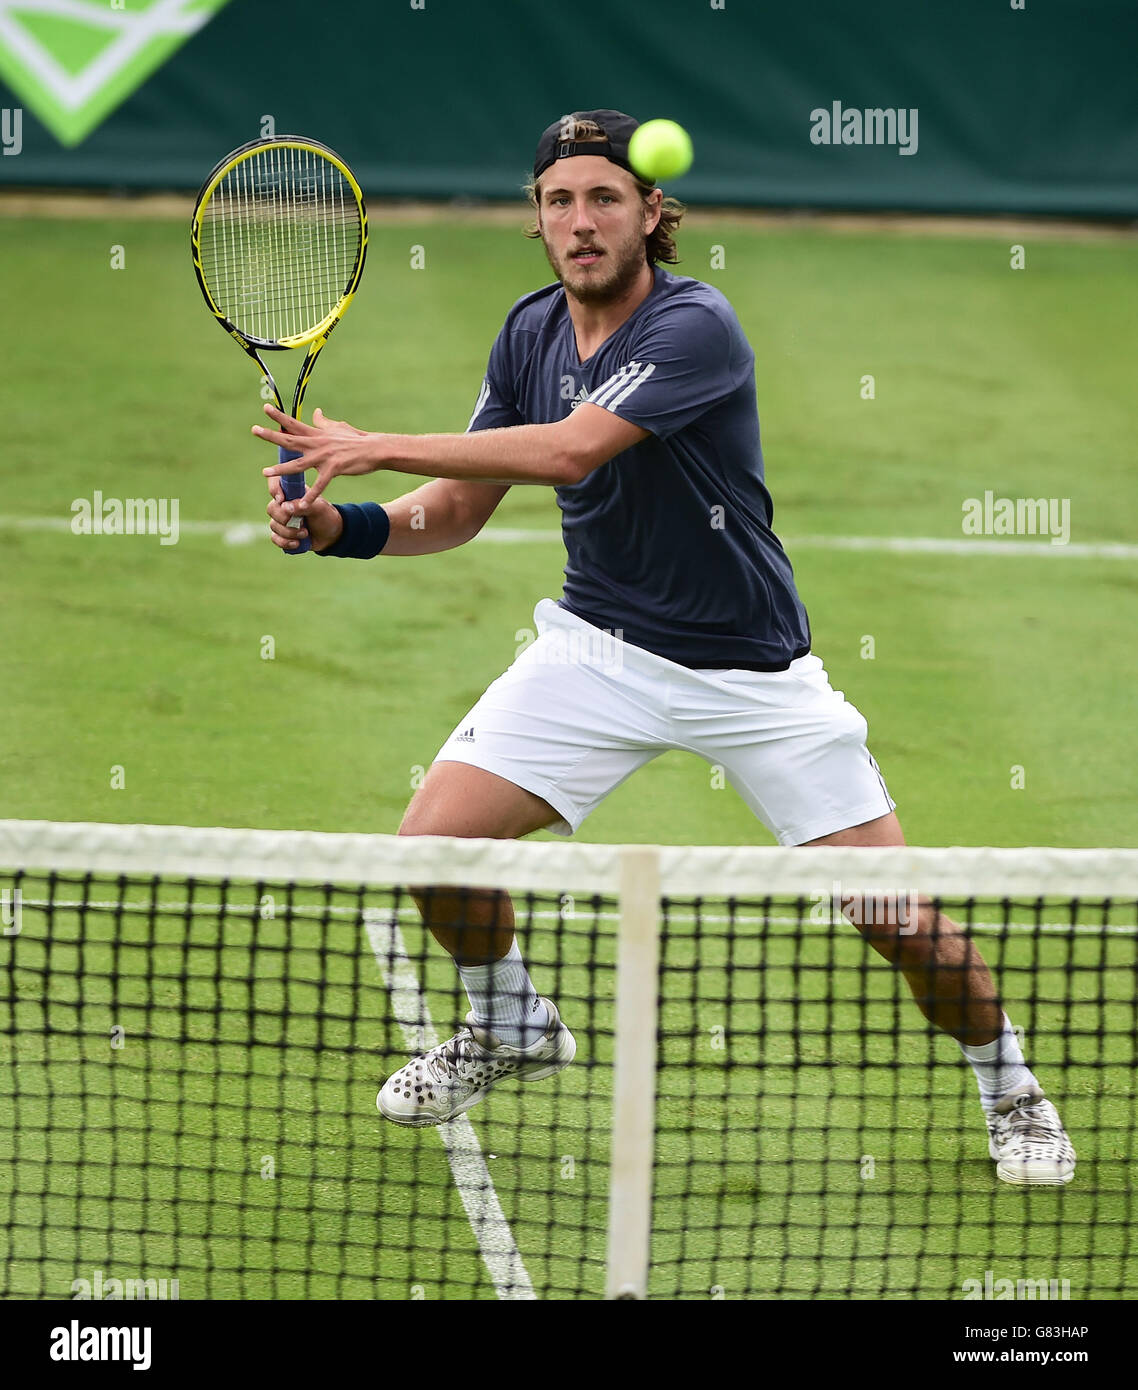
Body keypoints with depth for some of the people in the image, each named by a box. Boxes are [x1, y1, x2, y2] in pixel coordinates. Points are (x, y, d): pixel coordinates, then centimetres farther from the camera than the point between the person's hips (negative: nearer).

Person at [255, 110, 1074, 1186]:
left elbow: (569, 450, -35)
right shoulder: (529, 336, -1)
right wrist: (345, 526, -15)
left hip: (750, 671, -5)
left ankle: (1009, 1089, 21)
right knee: (433, 841, -11)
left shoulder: (696, 326, -23)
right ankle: (513, 1030, 20)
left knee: (899, 918, -8)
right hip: (598, 646, 5)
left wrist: (377, 447, -33)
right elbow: (457, 508, 6)